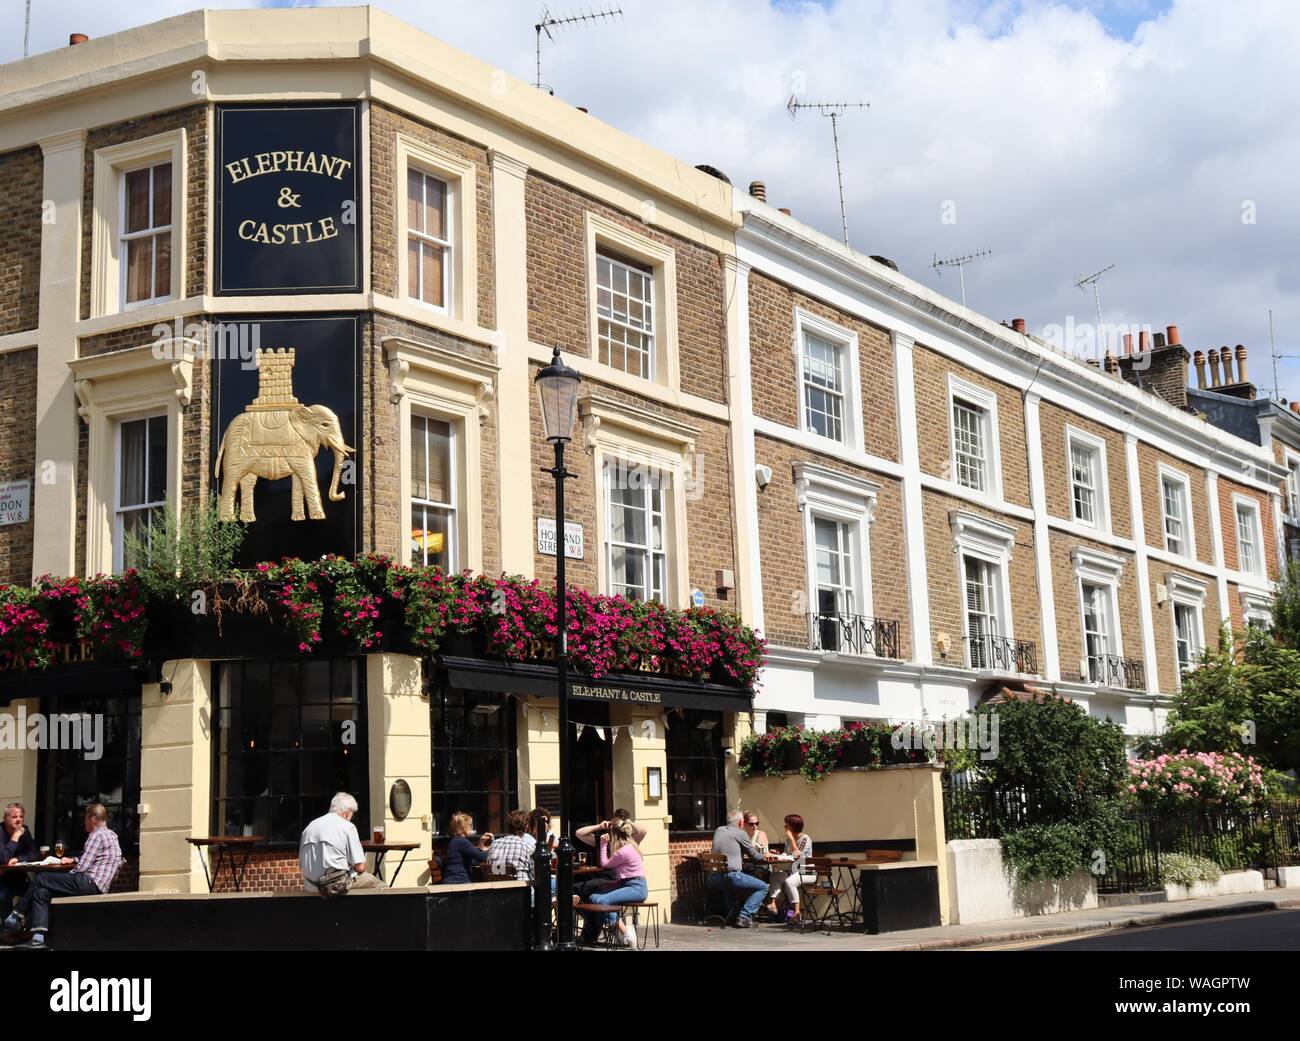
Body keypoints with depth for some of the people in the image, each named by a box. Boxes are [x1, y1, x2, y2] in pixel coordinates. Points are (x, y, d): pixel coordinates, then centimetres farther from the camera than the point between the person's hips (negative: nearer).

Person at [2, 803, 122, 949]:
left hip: (90, 883, -9)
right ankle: (38, 937, -3)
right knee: (42, 892, 8)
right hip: (96, 886, 9)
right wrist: (73, 860, 26)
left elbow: (81, 868, -12)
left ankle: (17, 917, 13)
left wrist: (67, 877, 5)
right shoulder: (110, 834, 21)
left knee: (41, 880, 1)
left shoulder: (97, 835, -9)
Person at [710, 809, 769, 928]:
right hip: (732, 875, -8)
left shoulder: (718, 831, 16)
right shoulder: (740, 833, -3)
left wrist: (742, 855, 38)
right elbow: (754, 855, 6)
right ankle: (744, 917, -8)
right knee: (763, 887, 2)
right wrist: (764, 857, 27)